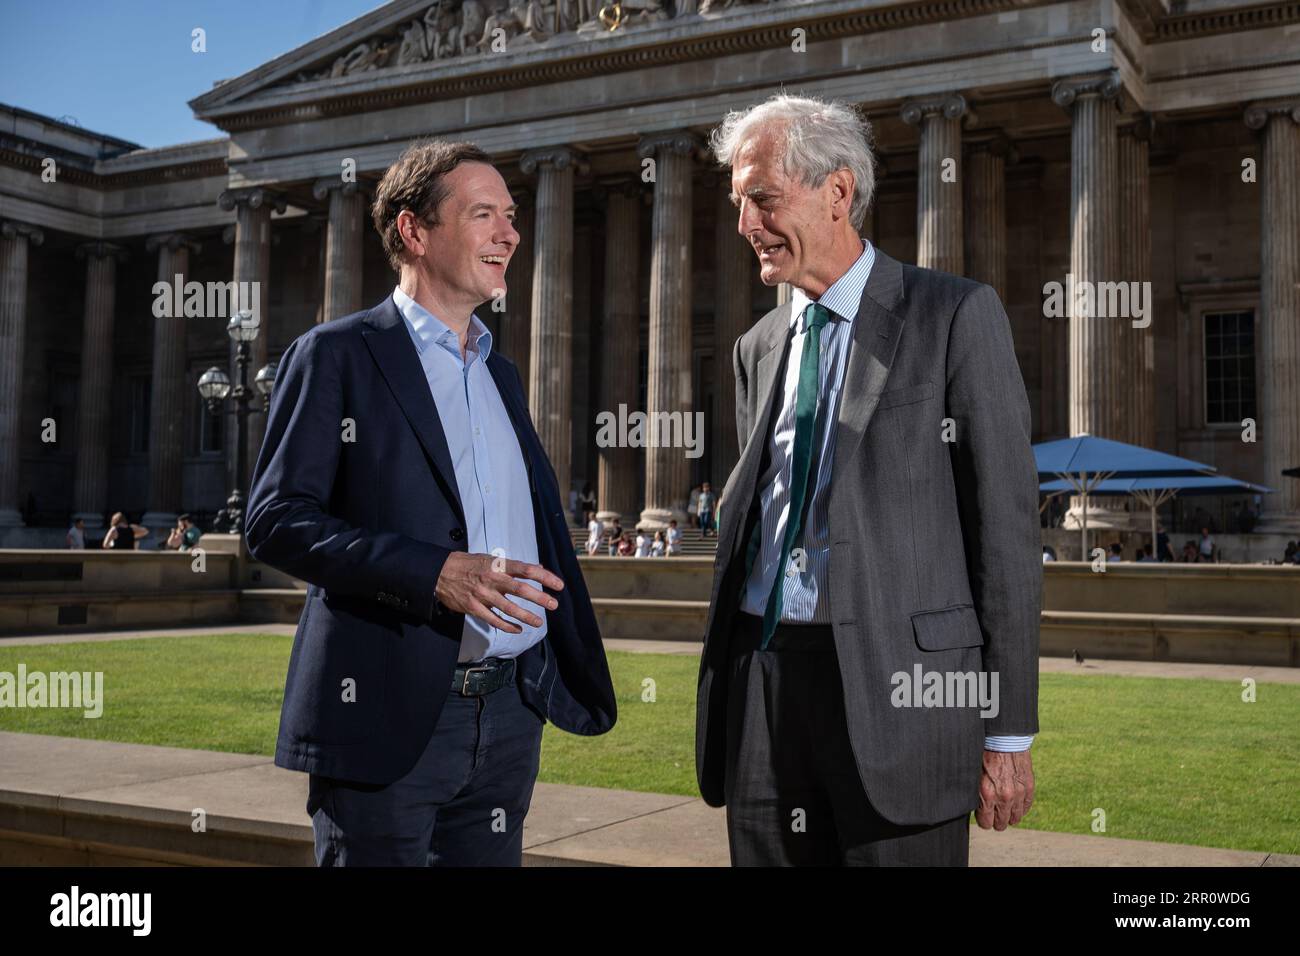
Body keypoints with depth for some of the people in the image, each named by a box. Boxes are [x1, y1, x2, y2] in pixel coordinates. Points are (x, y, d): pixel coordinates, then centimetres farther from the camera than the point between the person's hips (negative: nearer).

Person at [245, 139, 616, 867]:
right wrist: (435, 574, -23)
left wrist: (576, 673, 13)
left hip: (508, 715, 6)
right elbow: (278, 520, -12)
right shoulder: (338, 355, -3)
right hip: (388, 716, -6)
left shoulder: (501, 372, 17)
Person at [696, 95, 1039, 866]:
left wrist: (1010, 732, -8)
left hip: (896, 687, -5)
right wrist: (726, 696, 14)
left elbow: (1007, 521, -6)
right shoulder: (758, 347, 14)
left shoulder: (956, 316, -3)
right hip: (762, 684, 5)